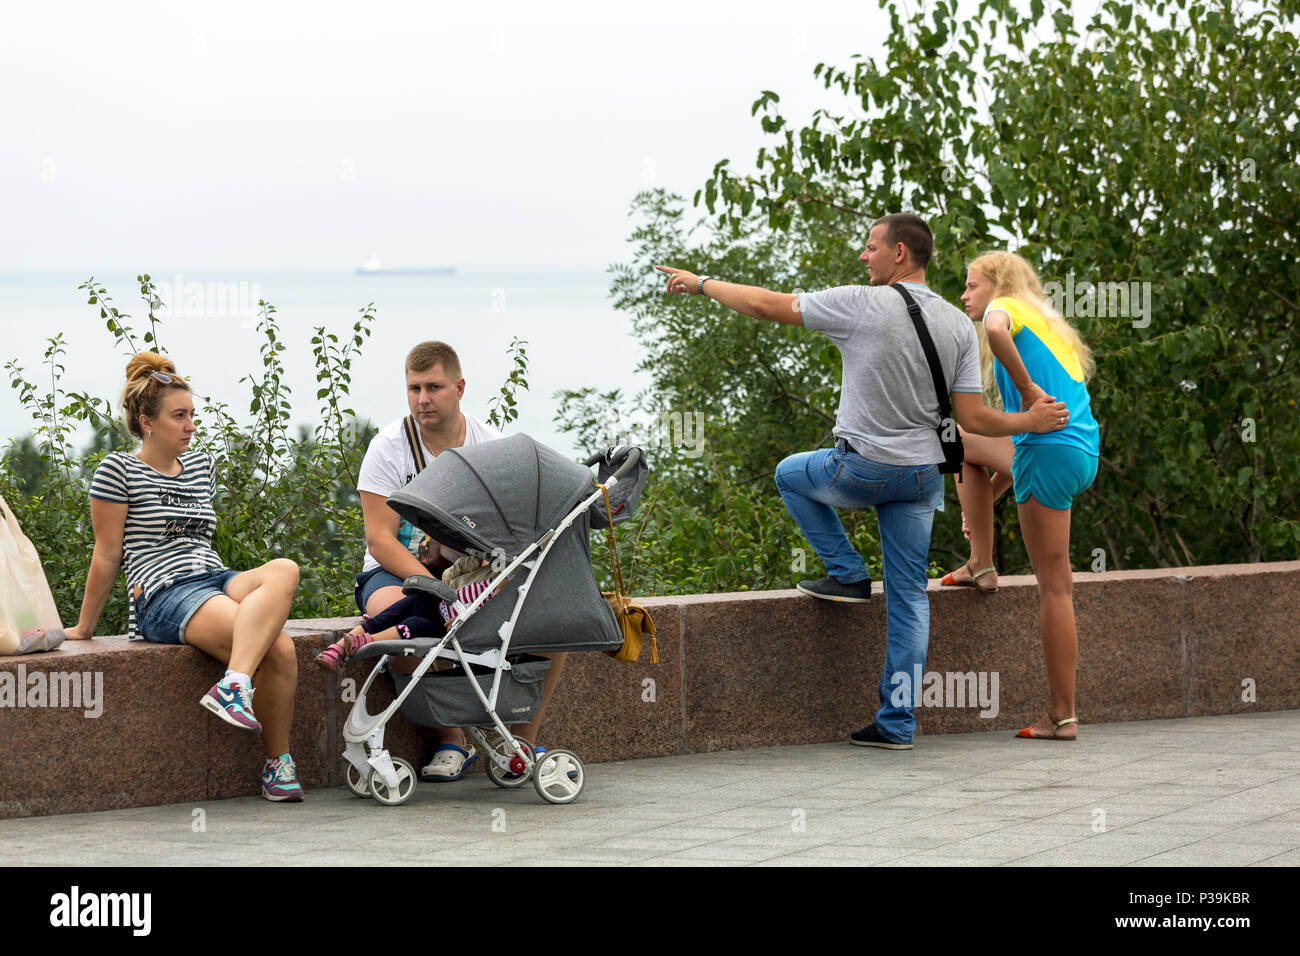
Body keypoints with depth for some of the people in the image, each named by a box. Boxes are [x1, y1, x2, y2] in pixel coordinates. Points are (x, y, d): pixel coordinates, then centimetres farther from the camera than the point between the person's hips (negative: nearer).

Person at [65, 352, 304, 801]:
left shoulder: (201, 465, 22)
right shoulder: (118, 470, 2)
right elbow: (107, 554, 3)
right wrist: (84, 627, 5)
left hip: (218, 580, 7)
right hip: (163, 596, -7)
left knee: (284, 570, -31)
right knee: (279, 649, -31)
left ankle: (233, 687, -38)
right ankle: (276, 761, -26)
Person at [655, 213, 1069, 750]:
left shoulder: (863, 304, -14)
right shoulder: (958, 326, -1)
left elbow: (767, 306, -6)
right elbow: (971, 419, -3)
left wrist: (701, 284, 8)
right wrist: (1030, 423, 13)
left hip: (862, 468, -4)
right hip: (922, 477, 4)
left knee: (791, 474, 28)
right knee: (908, 598, 9)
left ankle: (847, 573, 18)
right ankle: (897, 722, 7)